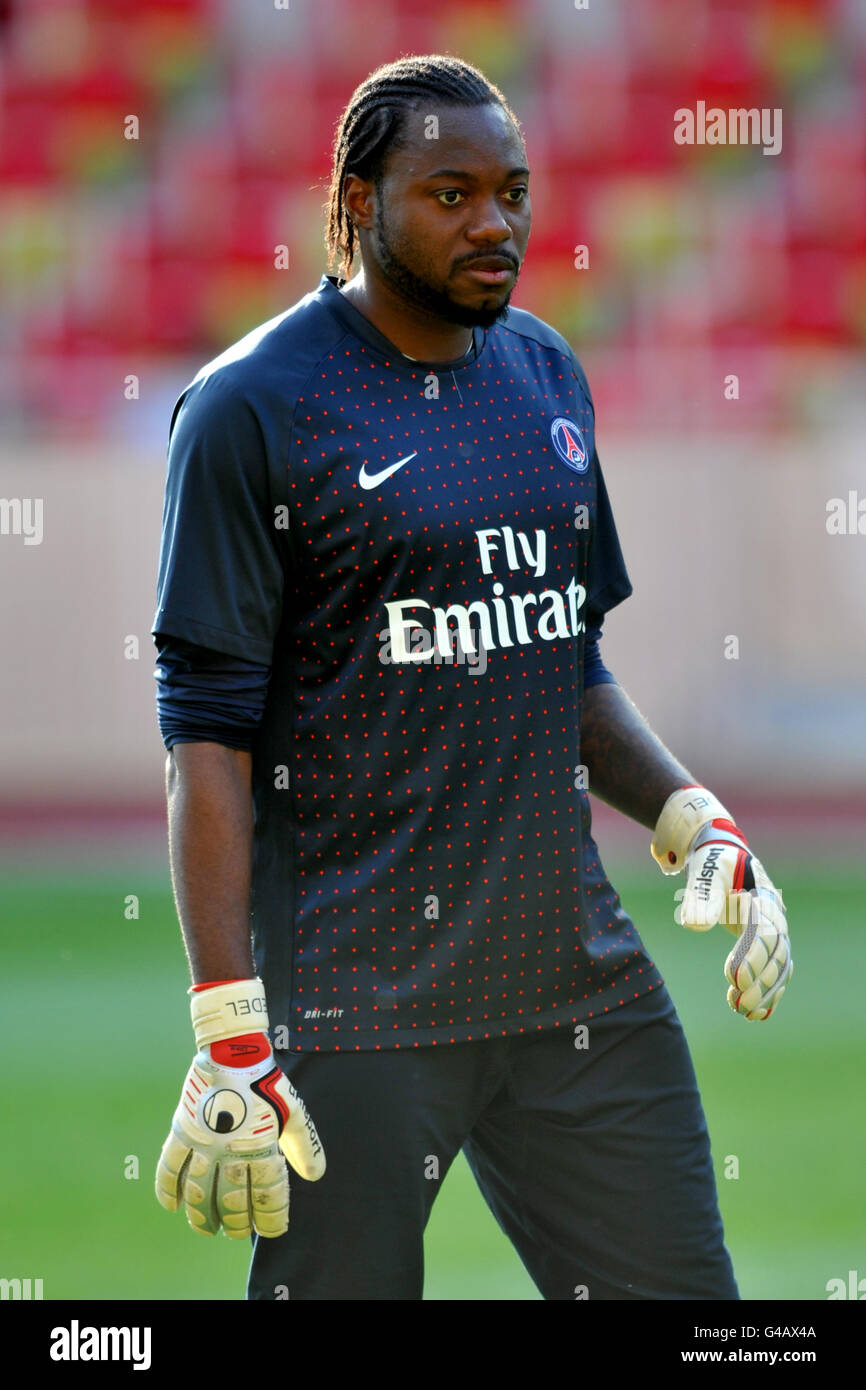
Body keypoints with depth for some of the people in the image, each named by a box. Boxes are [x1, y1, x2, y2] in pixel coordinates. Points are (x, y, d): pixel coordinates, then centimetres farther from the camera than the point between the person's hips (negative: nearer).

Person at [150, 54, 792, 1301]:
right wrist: (228, 1032, -17)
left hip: (578, 967, 6)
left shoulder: (548, 377, 13)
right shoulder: (253, 408, -6)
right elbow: (208, 733, -10)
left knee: (677, 1293, 4)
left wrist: (693, 818, 6)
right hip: (358, 1007, -6)